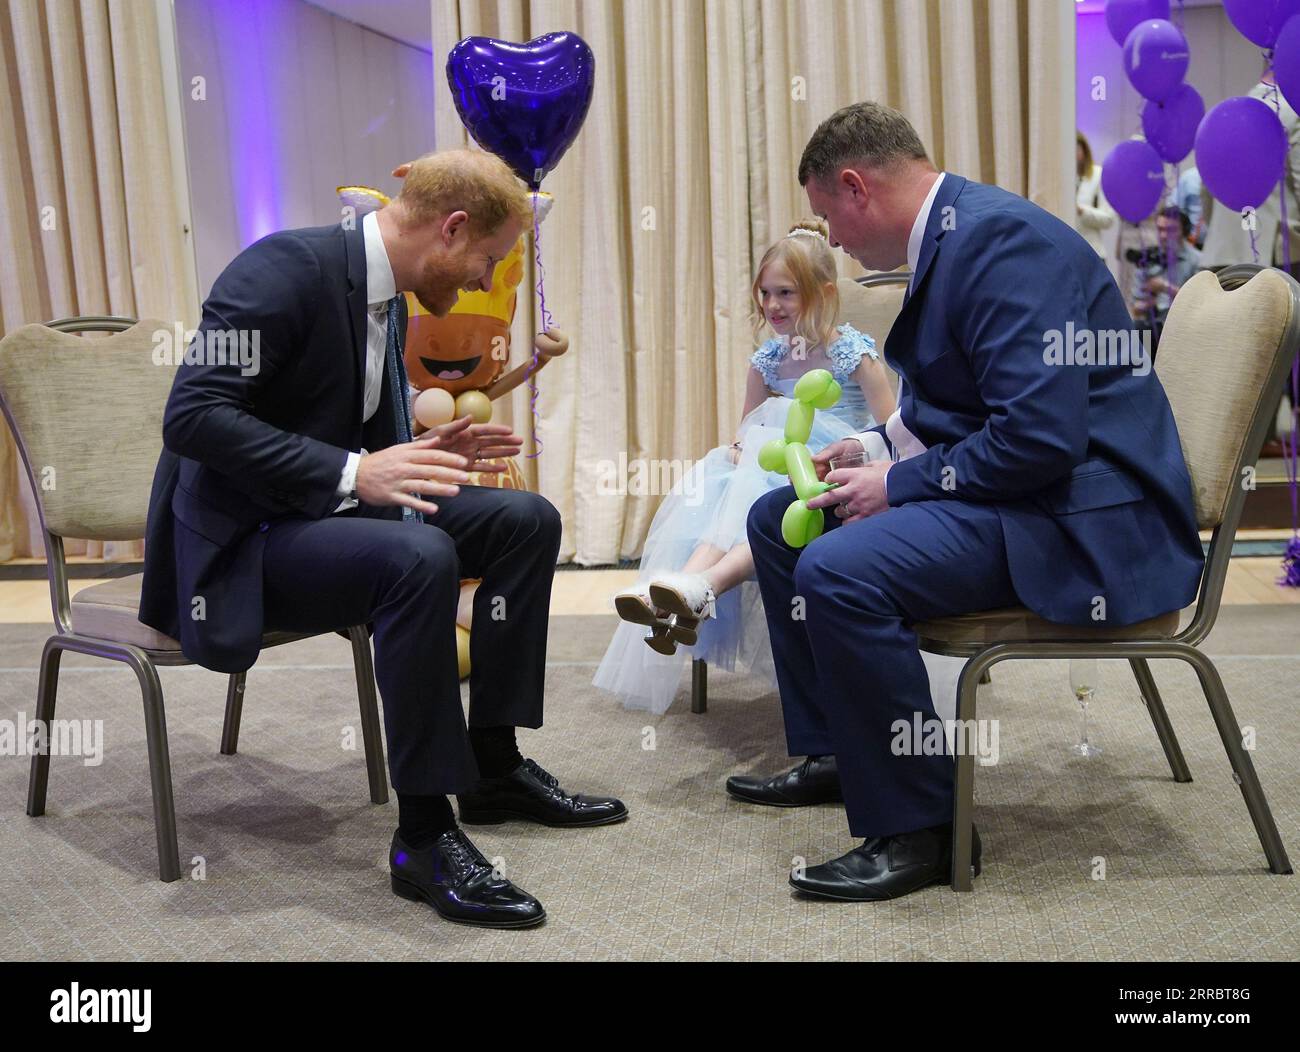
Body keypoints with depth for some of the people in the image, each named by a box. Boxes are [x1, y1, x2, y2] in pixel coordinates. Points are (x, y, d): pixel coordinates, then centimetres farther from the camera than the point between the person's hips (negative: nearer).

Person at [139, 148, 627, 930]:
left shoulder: (388, 299, 8)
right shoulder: (287, 267, -20)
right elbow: (192, 414, -27)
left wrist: (422, 454, 0)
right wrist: (354, 474, -32)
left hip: (328, 510, 9)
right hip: (236, 543, -9)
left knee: (528, 520, 0)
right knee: (419, 558, -35)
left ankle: (494, 765, 8)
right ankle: (424, 835, -22)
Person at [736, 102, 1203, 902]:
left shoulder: (999, 236, -20)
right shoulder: (951, 235, 11)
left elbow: (1042, 435, -28)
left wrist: (899, 485, -18)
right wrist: (878, 443, 7)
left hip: (1081, 518, -11)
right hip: (1005, 486, 11)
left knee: (839, 569, -30)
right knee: (779, 519, 13)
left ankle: (916, 829, -13)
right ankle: (834, 752, 21)